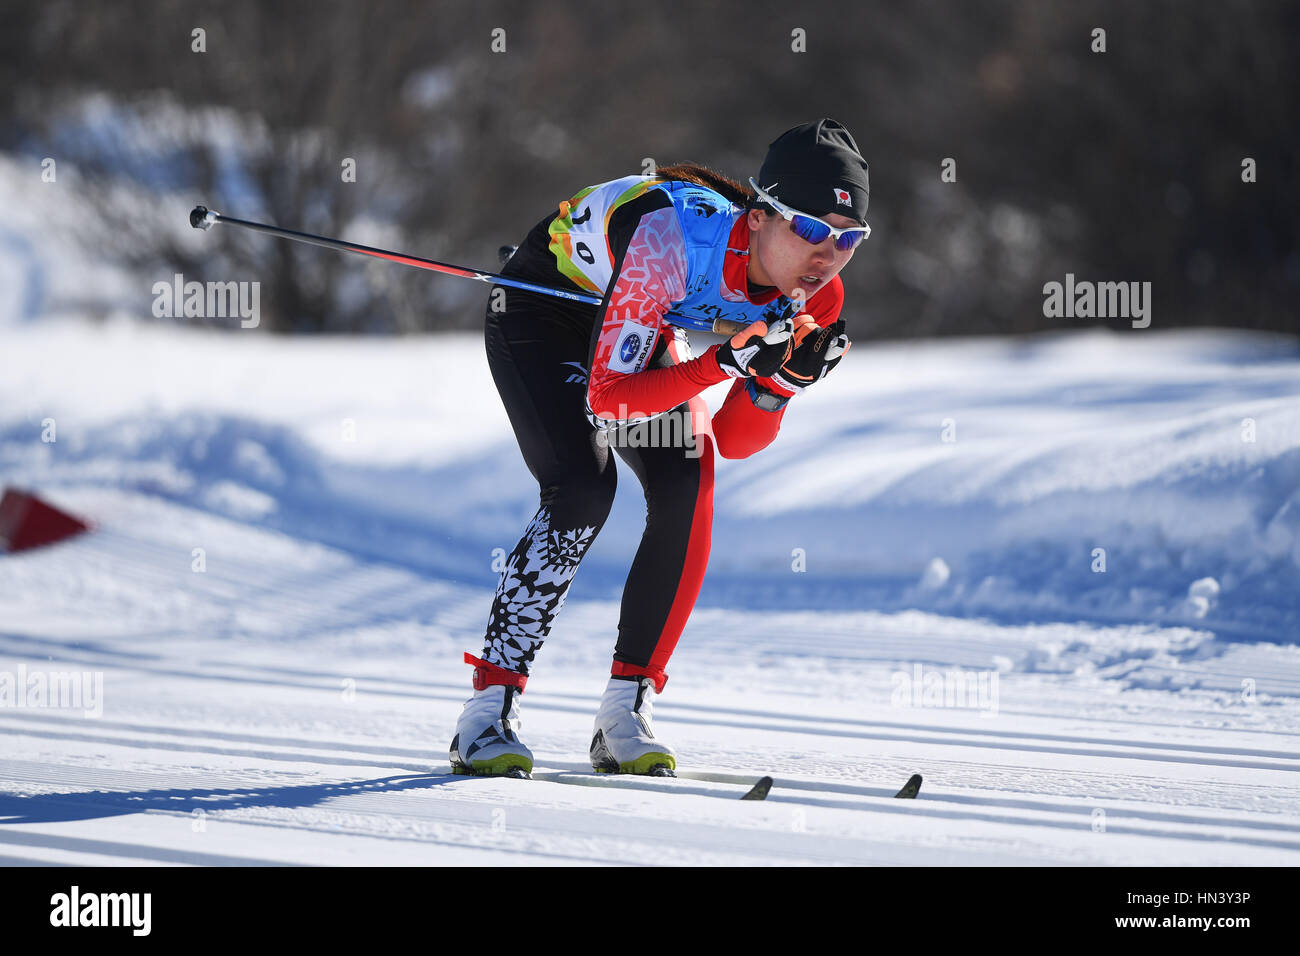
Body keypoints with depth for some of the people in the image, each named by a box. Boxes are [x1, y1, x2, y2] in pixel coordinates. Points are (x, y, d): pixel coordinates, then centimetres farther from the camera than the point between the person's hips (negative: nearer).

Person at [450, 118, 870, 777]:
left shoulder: (814, 300, -21)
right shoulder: (673, 240, -40)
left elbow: (735, 443, -15)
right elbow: (607, 396, -37)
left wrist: (785, 377, -34)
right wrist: (729, 361, -47)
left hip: (640, 328, 5)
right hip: (538, 310, -5)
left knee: (688, 492, -18)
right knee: (583, 489, -24)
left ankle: (626, 711, -8)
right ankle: (489, 711, -16)